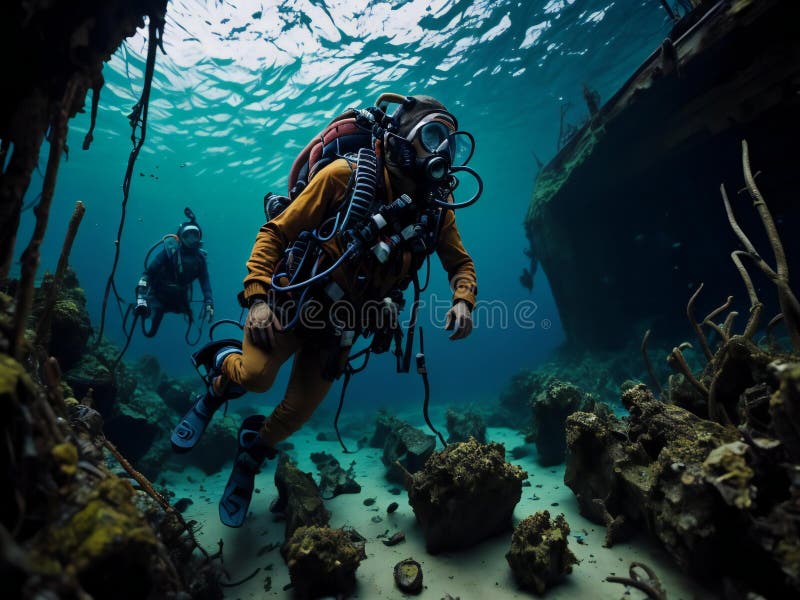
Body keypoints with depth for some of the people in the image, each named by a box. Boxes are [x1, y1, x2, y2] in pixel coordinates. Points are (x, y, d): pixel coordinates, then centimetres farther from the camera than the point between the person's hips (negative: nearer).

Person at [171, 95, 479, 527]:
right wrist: (257, 298, -22)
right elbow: (275, 232, -12)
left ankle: (253, 451, 37)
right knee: (256, 375, -26)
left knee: (300, 411, 3)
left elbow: (461, 263, 8)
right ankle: (224, 366, 13)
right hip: (297, 298, -3)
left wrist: (462, 301, -14)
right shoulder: (347, 175, -15)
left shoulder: (437, 207, -2)